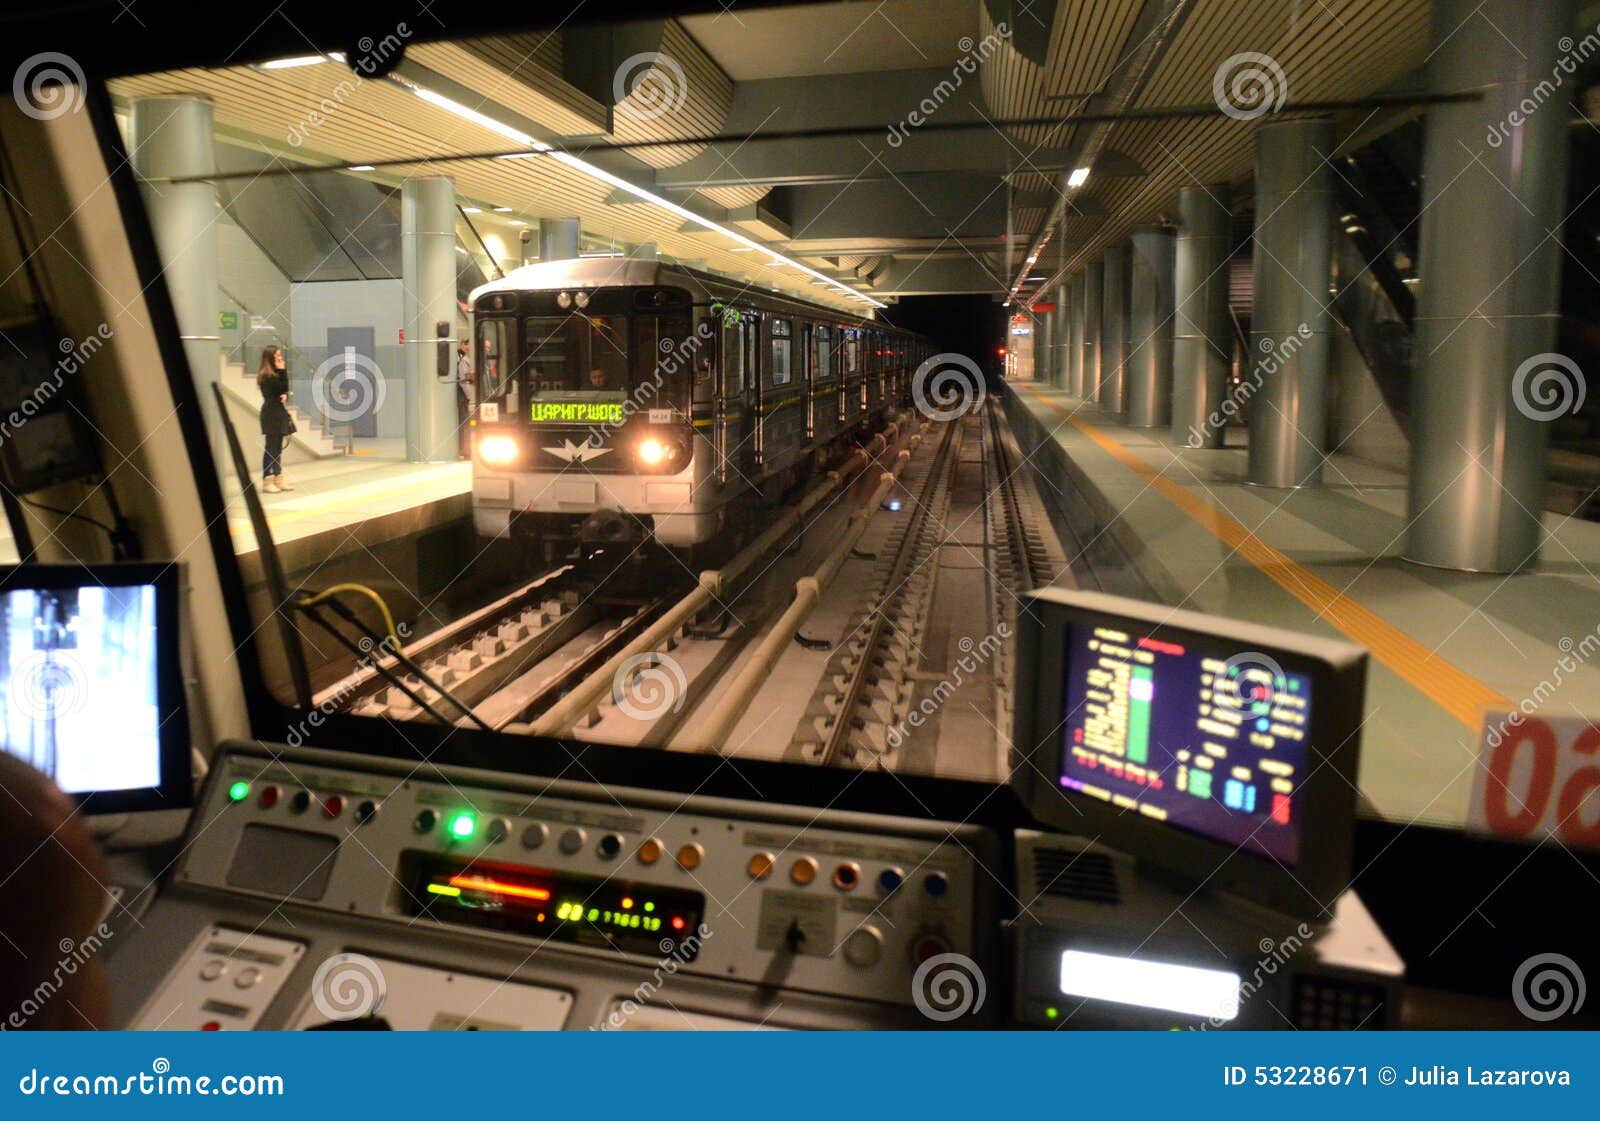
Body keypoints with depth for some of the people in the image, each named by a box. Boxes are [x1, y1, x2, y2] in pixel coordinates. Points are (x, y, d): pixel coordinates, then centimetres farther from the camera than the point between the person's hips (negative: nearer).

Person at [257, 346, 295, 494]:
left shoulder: (274, 375, 15)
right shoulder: (266, 376, -13)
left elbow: (284, 392, 15)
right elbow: (283, 387, -18)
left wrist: (285, 396, -8)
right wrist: (282, 370, -14)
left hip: (279, 413, 9)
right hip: (271, 414, -9)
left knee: (278, 448, 12)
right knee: (271, 448, -6)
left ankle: (278, 479, 17)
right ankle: (267, 481, -1)